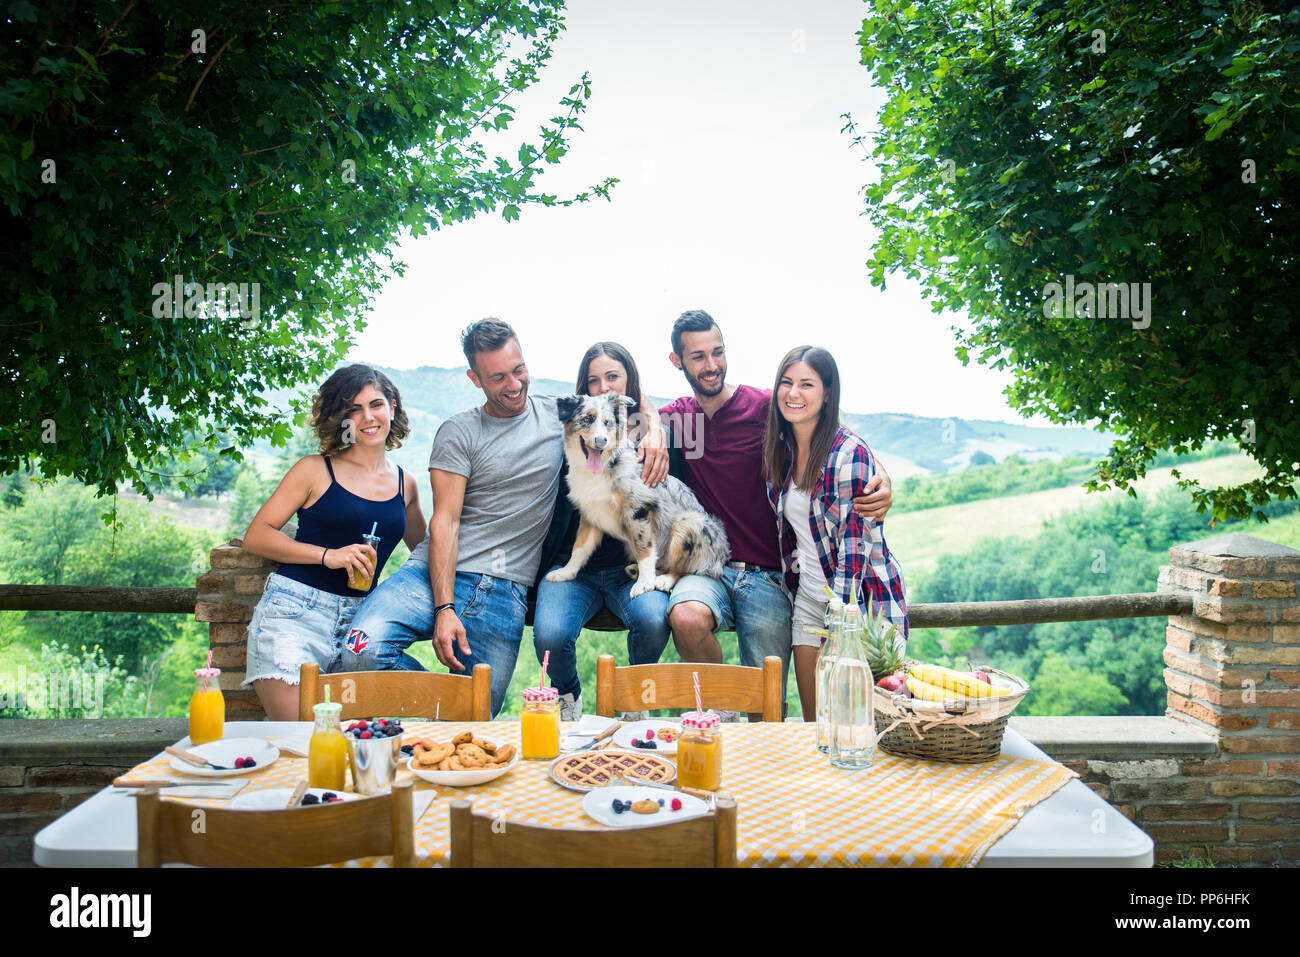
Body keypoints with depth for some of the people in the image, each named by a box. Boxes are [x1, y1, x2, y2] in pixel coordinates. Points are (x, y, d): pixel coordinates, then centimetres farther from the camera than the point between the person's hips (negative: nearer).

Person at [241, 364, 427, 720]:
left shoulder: (404, 484, 15)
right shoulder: (316, 470, 4)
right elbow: (256, 536, 0)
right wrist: (327, 555, -12)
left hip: (359, 621, 4)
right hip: (293, 612, -4)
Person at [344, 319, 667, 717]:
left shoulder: (559, 413, 11)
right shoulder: (458, 433, 3)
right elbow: (445, 521, -5)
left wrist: (653, 431, -3)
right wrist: (444, 608, -16)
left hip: (505, 590, 1)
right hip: (436, 572, 0)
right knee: (366, 649, -24)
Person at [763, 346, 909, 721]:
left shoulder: (849, 453, -17)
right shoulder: (780, 451, 5)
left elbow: (856, 546, -18)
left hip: (859, 601, -6)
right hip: (807, 600, 6)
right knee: (813, 725, 10)